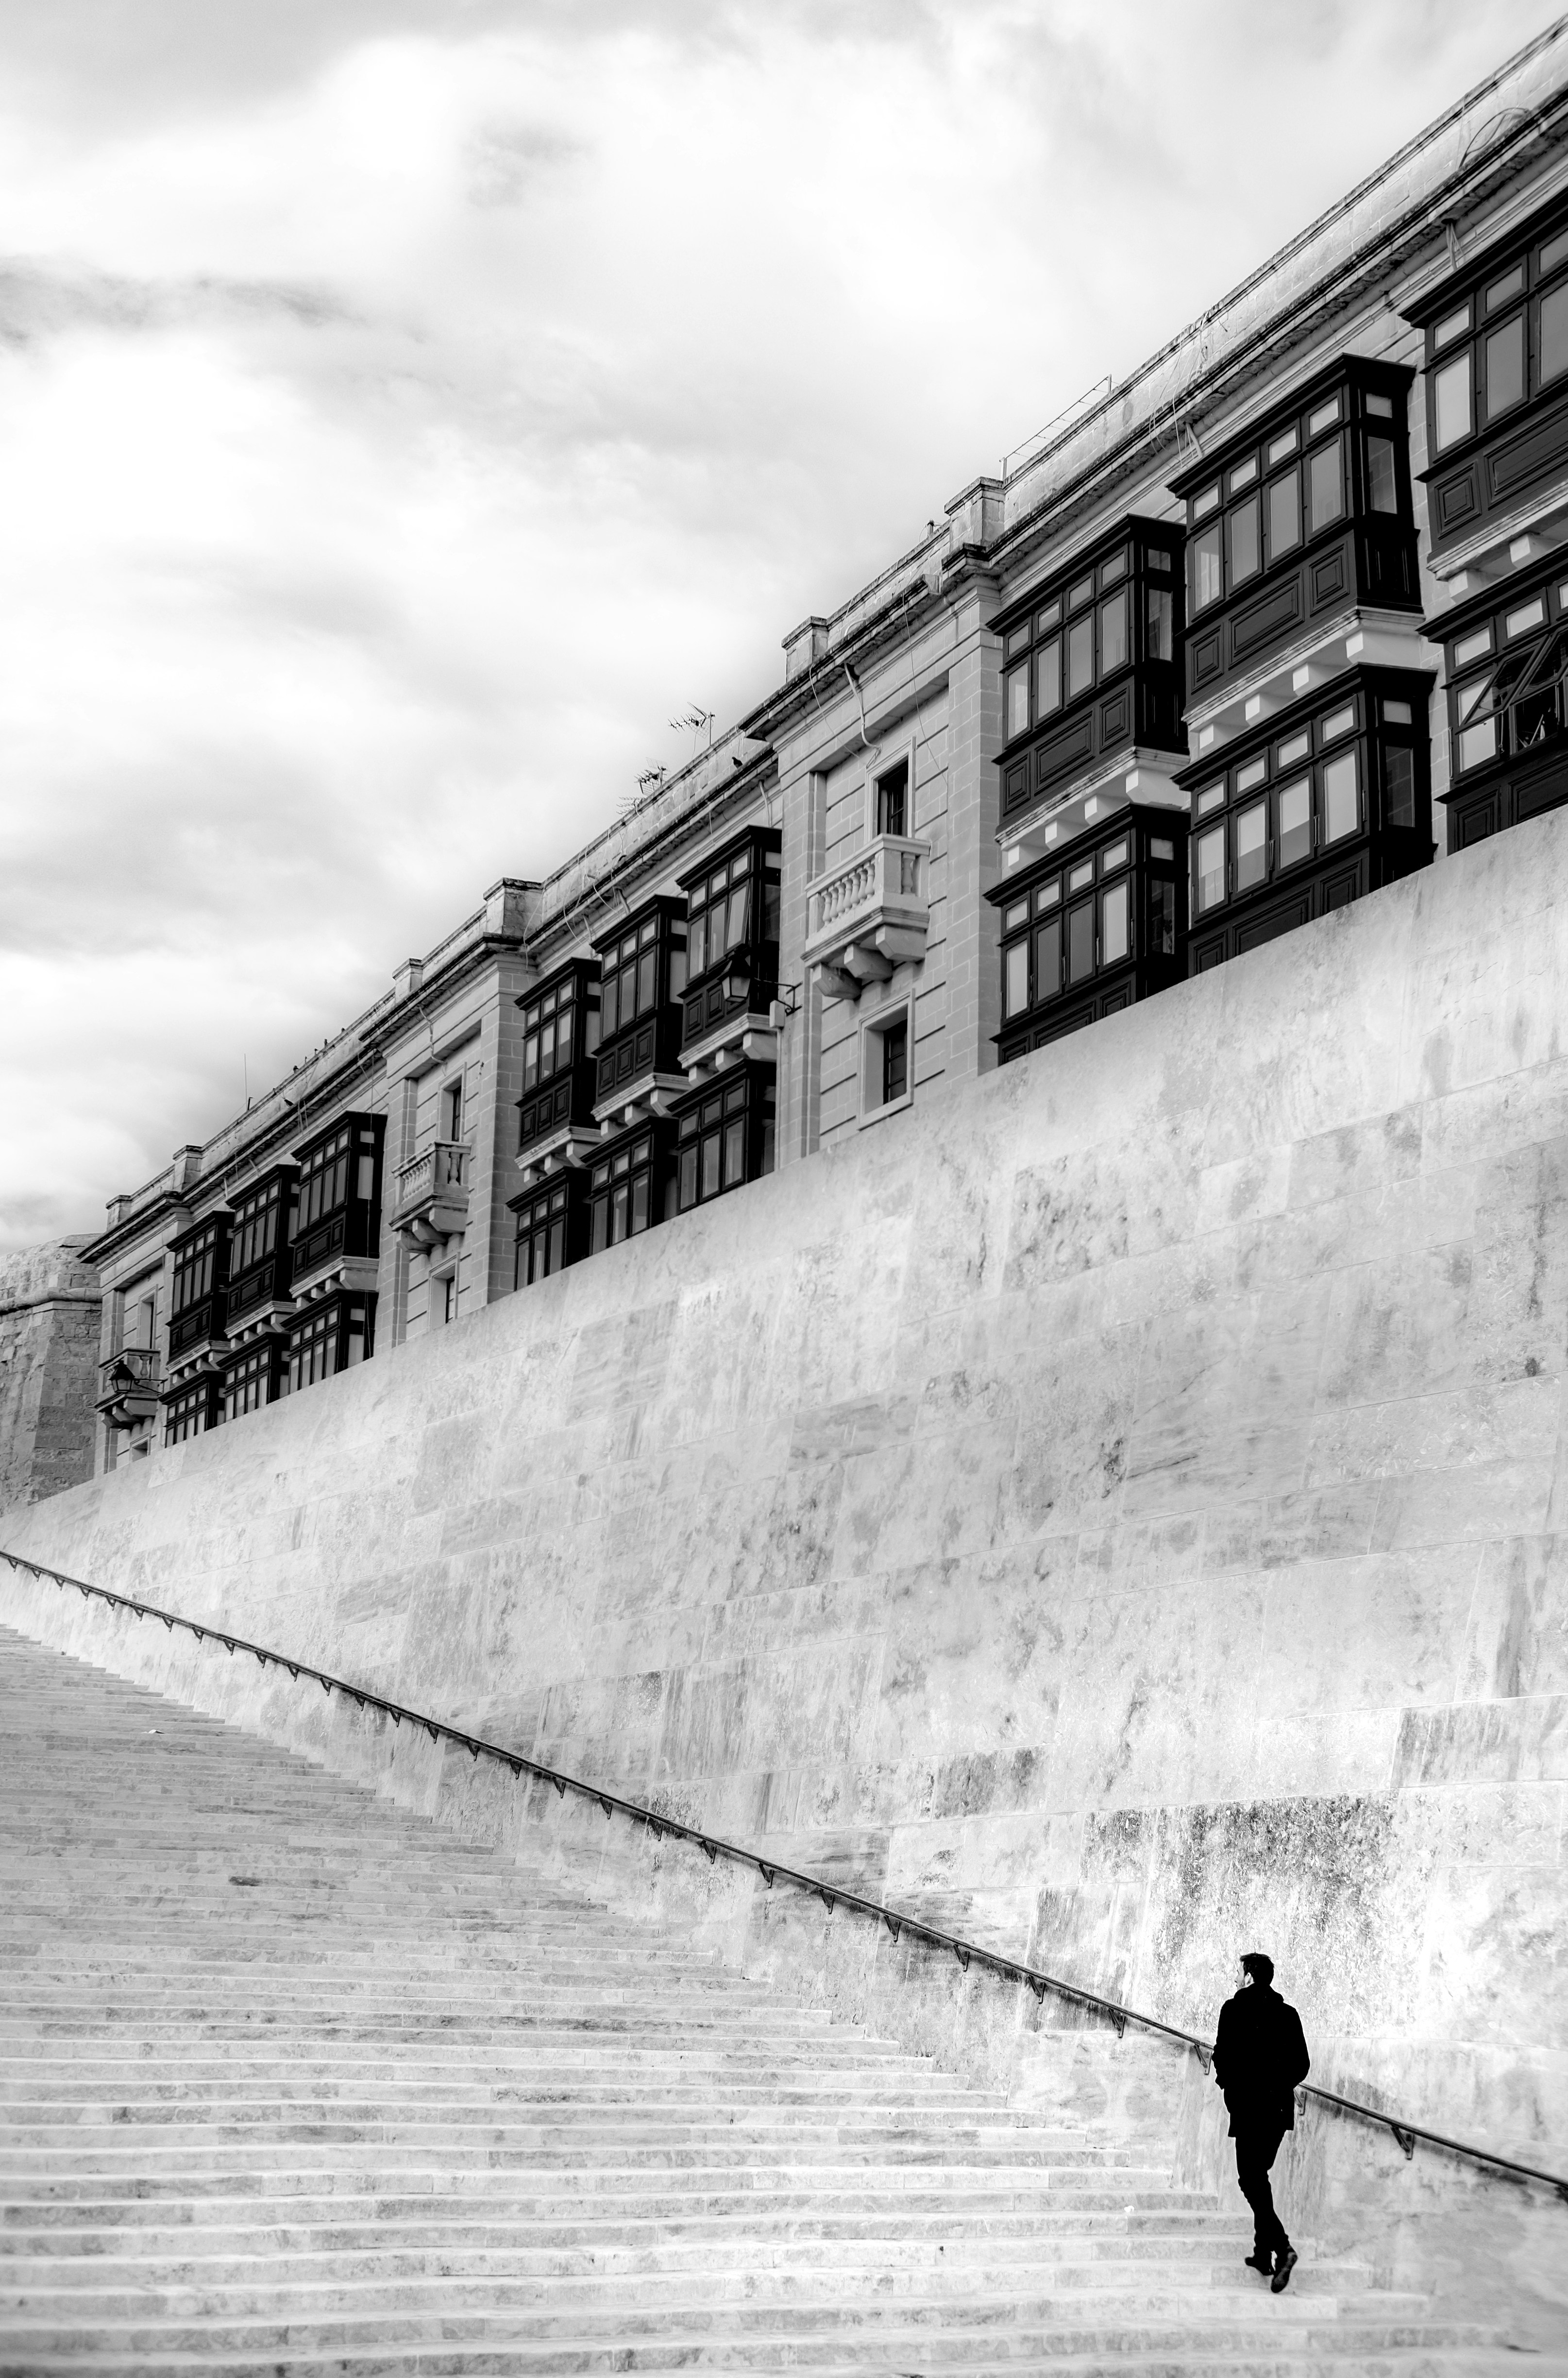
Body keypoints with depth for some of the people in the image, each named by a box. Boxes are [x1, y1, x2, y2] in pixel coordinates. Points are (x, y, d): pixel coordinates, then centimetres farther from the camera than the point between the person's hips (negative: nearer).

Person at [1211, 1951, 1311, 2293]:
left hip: (1249, 2108, -6)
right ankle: (1264, 2253, 19)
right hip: (1280, 2108, 6)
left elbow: (1223, 2056, -12)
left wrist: (1229, 2084, 6)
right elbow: (1303, 2063, 7)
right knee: (1259, 2177, 17)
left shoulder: (1235, 2009, -8)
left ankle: (1282, 2247, -22)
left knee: (1251, 2180, -5)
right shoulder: (1288, 2014, 8)